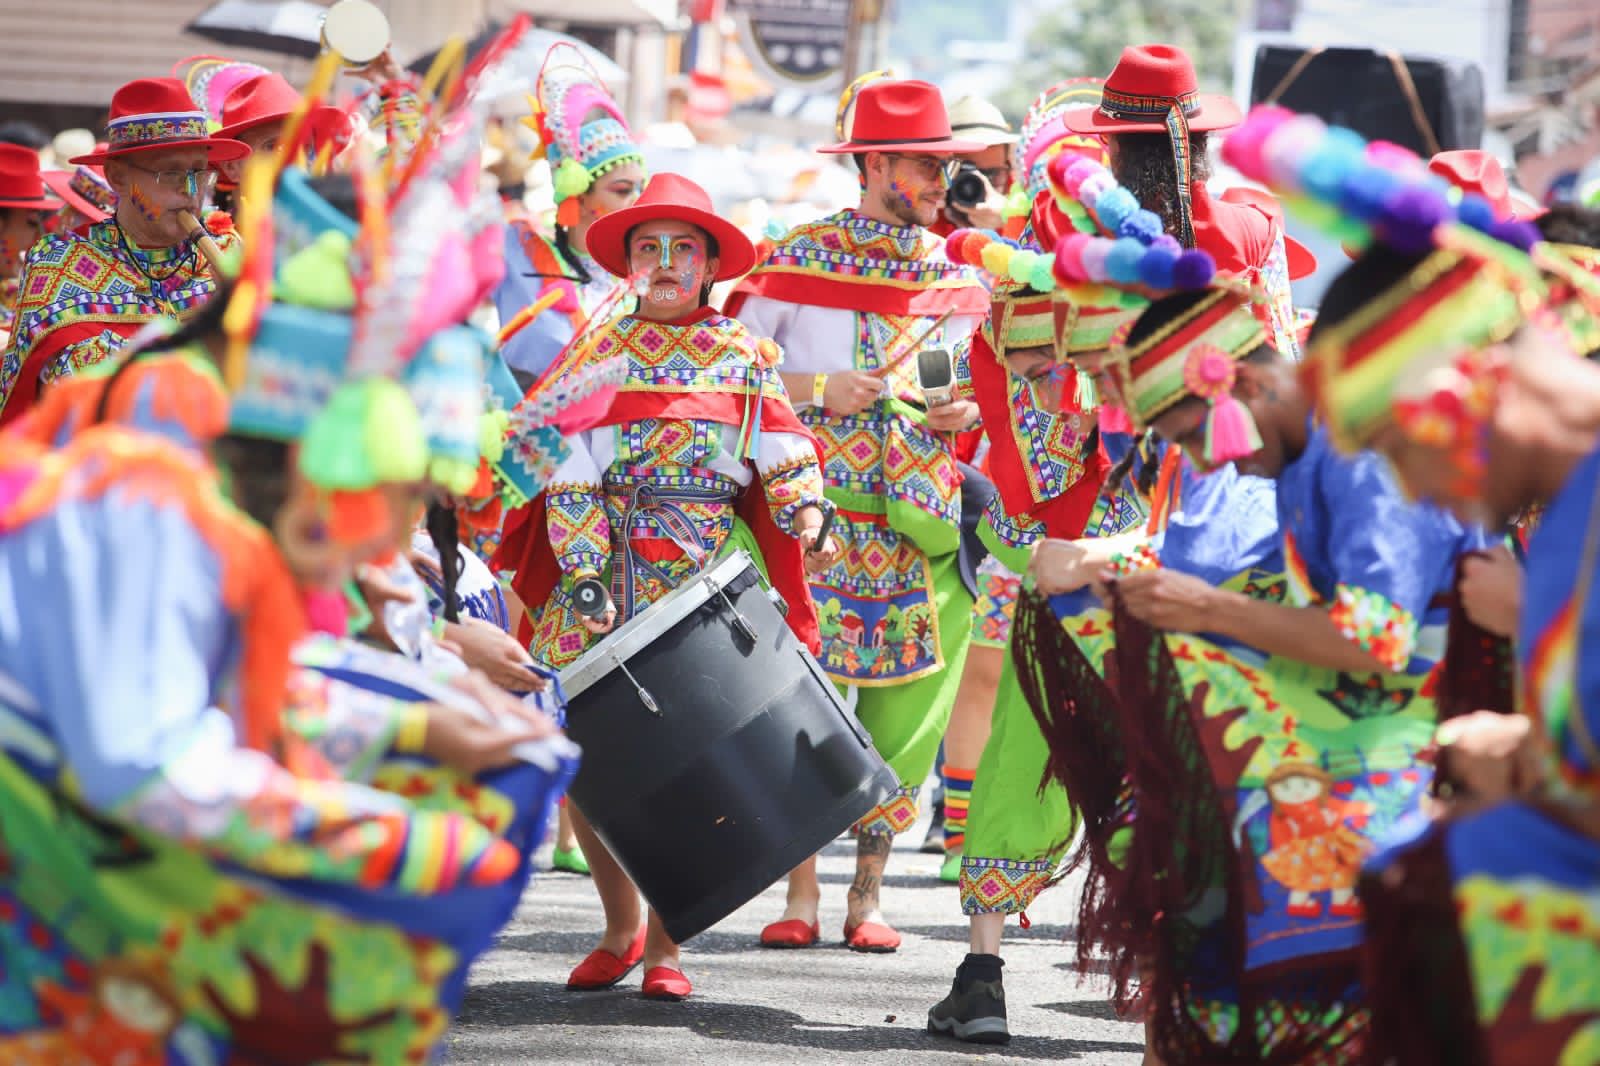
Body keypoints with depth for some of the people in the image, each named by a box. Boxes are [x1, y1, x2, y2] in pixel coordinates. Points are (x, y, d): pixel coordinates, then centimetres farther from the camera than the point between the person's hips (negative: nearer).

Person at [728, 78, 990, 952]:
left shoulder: (958, 274, 11)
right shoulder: (797, 258, 1)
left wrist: (969, 411, -1)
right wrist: (816, 390, -13)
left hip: (926, 518, 3)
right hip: (819, 511, -3)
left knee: (905, 705, 2)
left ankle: (869, 889, 13)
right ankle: (800, 891, 3)